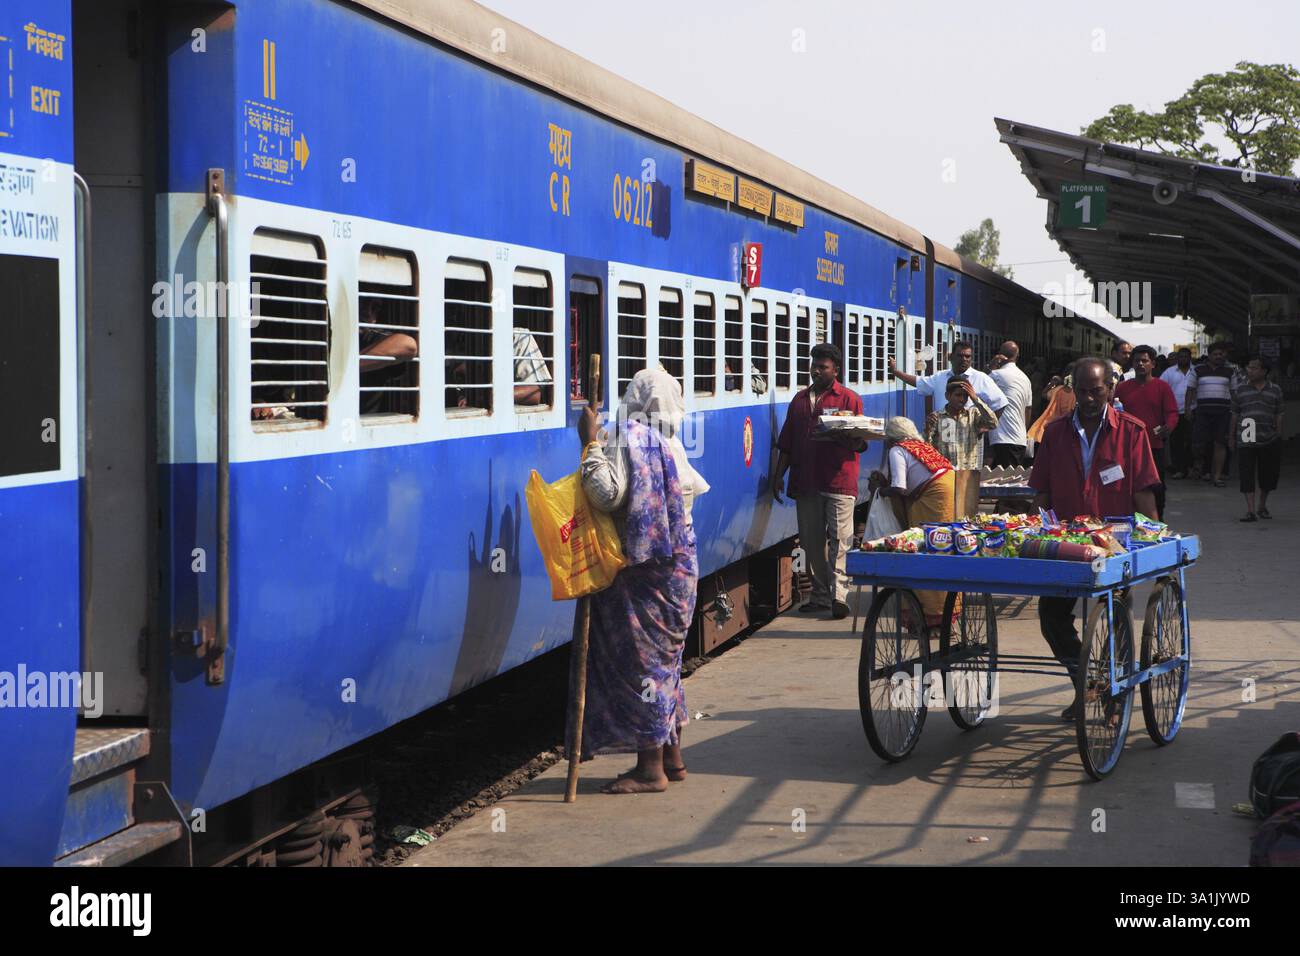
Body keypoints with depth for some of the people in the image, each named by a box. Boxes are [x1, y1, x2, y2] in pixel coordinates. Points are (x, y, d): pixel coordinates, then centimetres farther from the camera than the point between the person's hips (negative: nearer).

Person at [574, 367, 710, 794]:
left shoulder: (626, 439, -14)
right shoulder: (670, 444, 11)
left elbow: (608, 494, -26)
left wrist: (591, 444, -18)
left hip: (642, 567, -8)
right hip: (679, 562, 8)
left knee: (640, 662, -3)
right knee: (665, 658, 16)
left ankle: (650, 769, 0)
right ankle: (672, 758, 23)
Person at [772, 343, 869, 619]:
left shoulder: (849, 398, 2)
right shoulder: (800, 400, 16)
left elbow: (859, 442, -4)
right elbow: (786, 444, 17)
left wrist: (834, 436, -22)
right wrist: (778, 475, 10)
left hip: (839, 481, -5)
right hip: (805, 482, 5)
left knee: (839, 539, -9)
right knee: (812, 541, 8)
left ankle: (839, 595, -10)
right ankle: (820, 594, 16)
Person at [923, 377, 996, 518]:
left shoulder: (974, 415, 10)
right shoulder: (936, 417, 6)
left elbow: (993, 423, -9)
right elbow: (926, 447, 4)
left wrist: (975, 399, -10)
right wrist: (928, 429, -16)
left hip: (968, 475, 1)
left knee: (967, 515, -3)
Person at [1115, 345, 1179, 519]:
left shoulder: (1162, 387, 5)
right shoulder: (1122, 388, 11)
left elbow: (1172, 412, 0)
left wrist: (1168, 427, -21)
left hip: (1155, 447, -1)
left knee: (1157, 488, 2)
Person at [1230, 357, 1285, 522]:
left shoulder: (1275, 390, 6)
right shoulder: (1240, 390, 6)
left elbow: (1278, 415, 10)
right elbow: (1235, 415, 10)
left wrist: (1279, 435, 6)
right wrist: (1231, 437, 9)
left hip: (1269, 440, 1)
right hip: (1246, 440, -1)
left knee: (1268, 474, 9)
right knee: (1247, 475, -7)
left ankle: (1263, 506, 30)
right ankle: (1250, 510, -7)